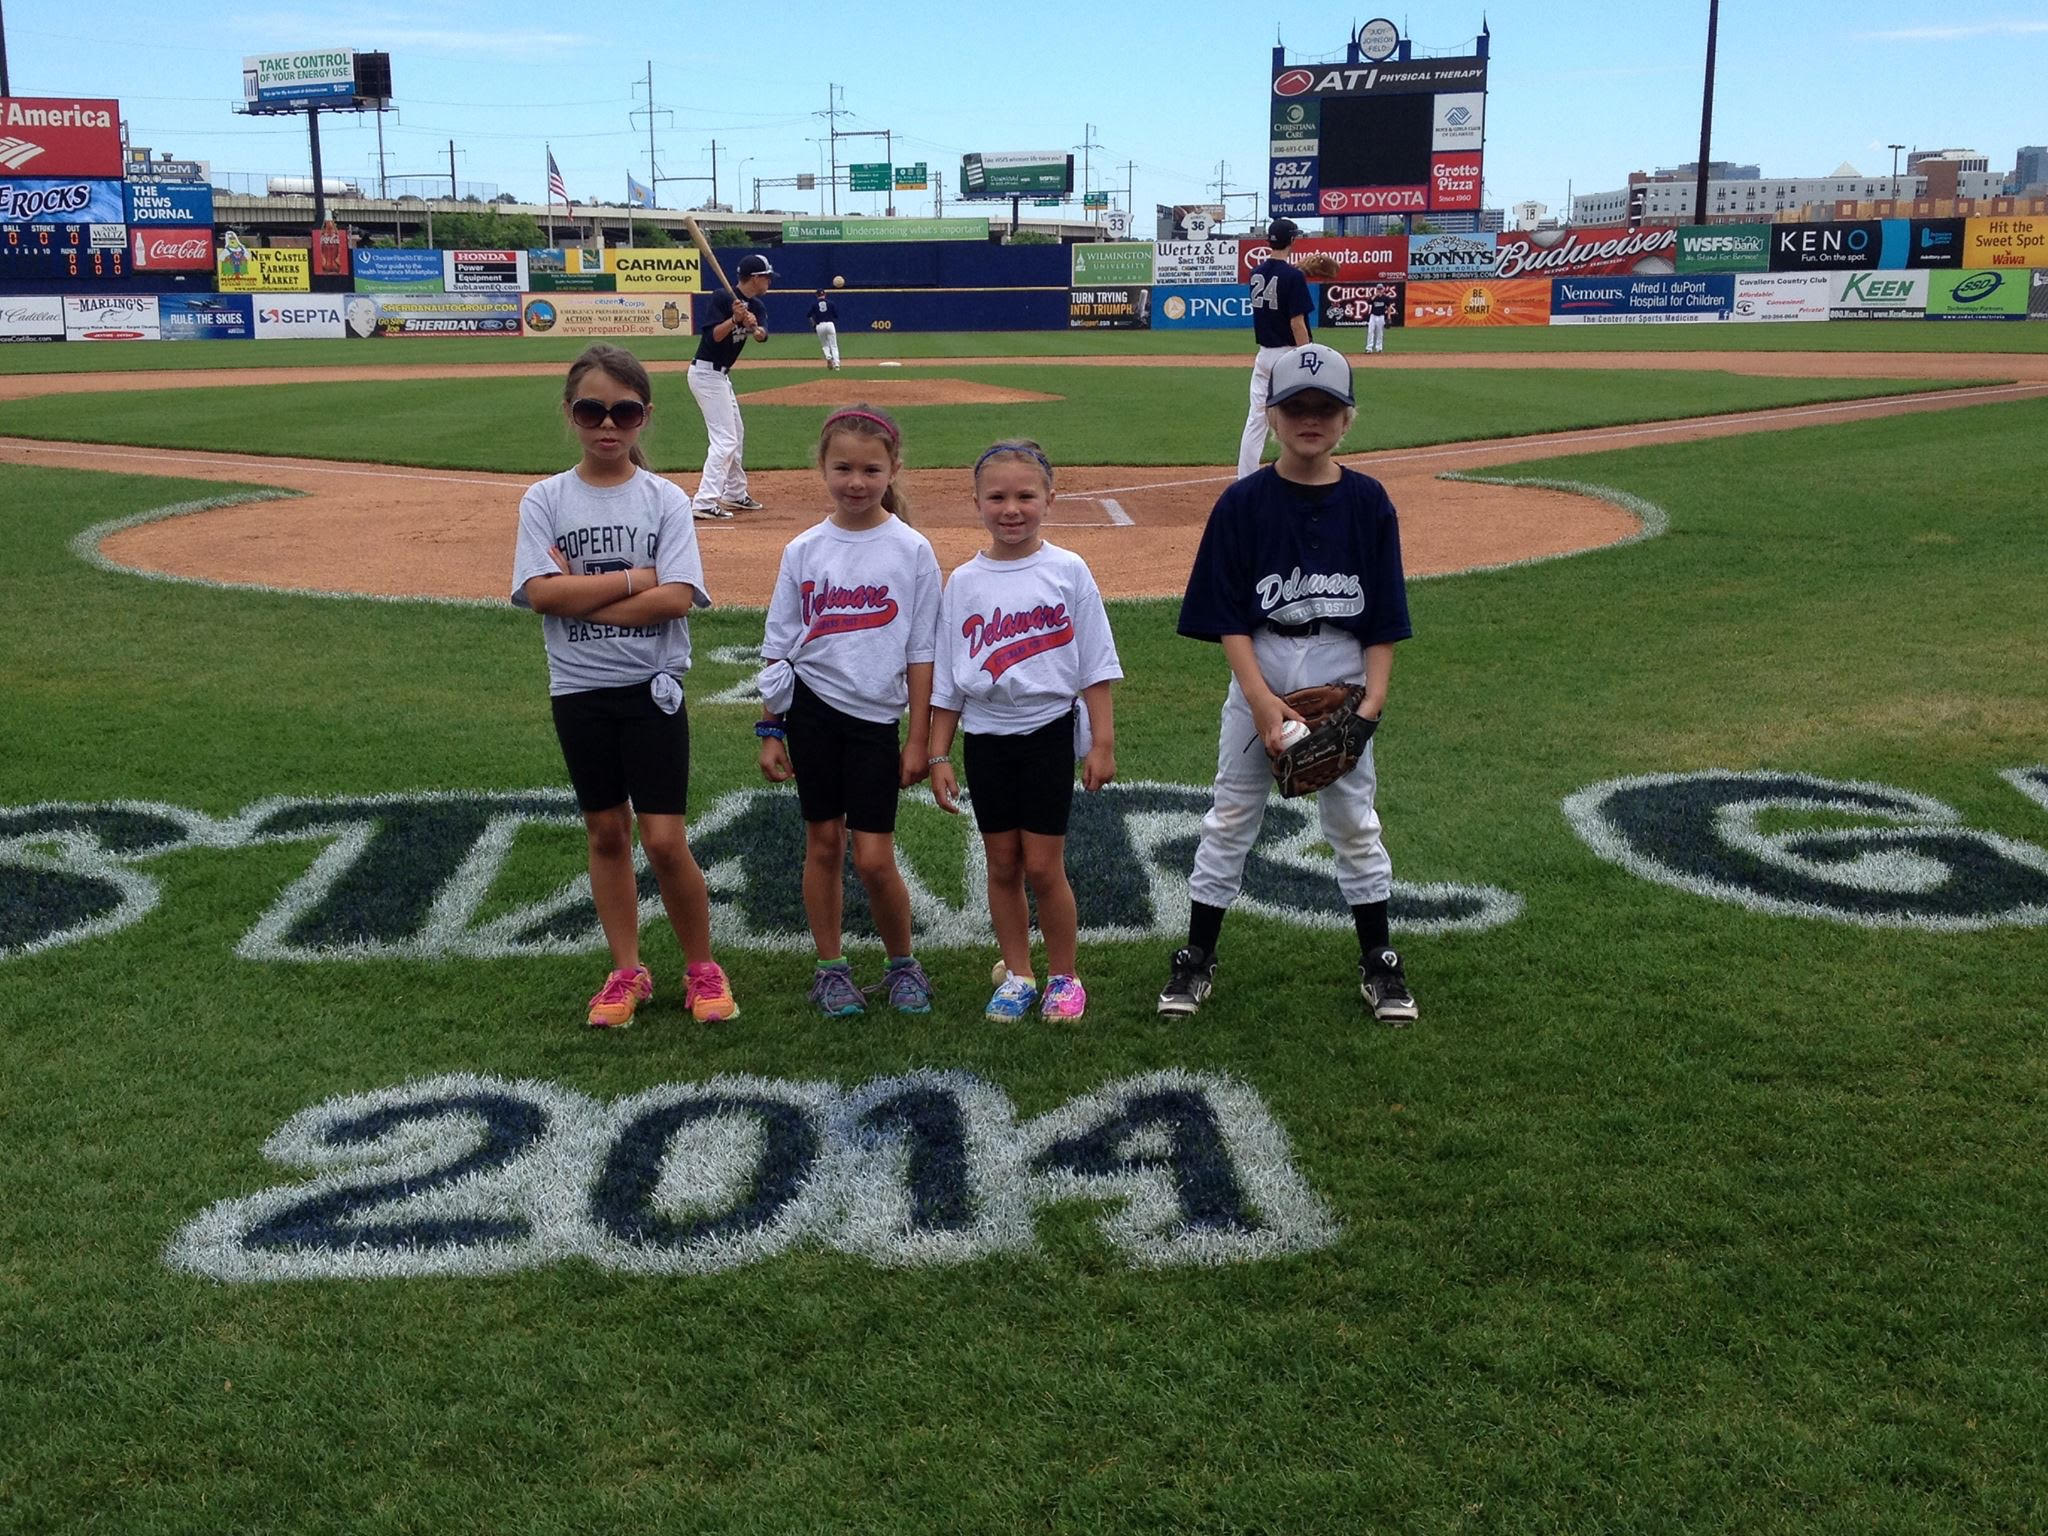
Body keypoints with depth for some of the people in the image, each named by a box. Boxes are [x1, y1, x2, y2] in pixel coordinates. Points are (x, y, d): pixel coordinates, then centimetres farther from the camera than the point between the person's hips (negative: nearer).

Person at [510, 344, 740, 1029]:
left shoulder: (666, 499, -3)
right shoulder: (545, 499, 1)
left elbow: (676, 599, -15)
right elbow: (541, 593, -13)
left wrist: (583, 594, -15)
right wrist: (634, 579, -14)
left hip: (651, 689, -2)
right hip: (578, 691, 2)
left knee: (664, 839, -5)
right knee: (606, 832, 12)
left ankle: (702, 968, 15)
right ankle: (627, 972, 25)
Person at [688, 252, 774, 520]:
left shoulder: (755, 306, 6)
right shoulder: (722, 299, -16)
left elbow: (762, 336, -12)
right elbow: (712, 336, -25)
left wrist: (753, 325, -33)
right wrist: (735, 319, -37)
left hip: (721, 375, 10)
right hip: (707, 374, -10)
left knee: (737, 434, 20)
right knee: (724, 439, -15)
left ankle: (735, 495, 32)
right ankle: (704, 503, -19)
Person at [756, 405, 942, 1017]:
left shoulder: (911, 550, -3)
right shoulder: (803, 551, 2)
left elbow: (920, 654, -1)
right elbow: (778, 649, 7)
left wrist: (918, 740, -2)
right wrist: (770, 731, 5)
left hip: (875, 716, -2)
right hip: (810, 708, 2)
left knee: (874, 858, -3)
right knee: (823, 841, 9)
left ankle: (902, 963, 20)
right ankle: (831, 967, 23)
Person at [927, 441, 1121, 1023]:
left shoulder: (1067, 571, -4)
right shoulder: (963, 582, 2)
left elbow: (1095, 665, -2)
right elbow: (946, 679, 7)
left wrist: (1102, 744, -5)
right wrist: (938, 757, 5)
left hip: (1049, 730, -2)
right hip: (985, 737, 3)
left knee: (1043, 866, -2)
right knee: (1002, 866, 10)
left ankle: (1063, 978, 16)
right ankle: (1017, 975, 24)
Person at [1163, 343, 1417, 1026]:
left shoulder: (1367, 502, -4)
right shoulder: (1243, 502, -7)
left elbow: (1383, 619, -2)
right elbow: (1228, 616, -9)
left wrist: (1373, 698, -13)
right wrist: (1261, 700, -19)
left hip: (1341, 684, 1)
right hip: (1257, 683, -1)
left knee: (1355, 822, 12)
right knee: (1230, 820, 8)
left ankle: (1378, 962, 25)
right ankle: (1197, 958, 19)